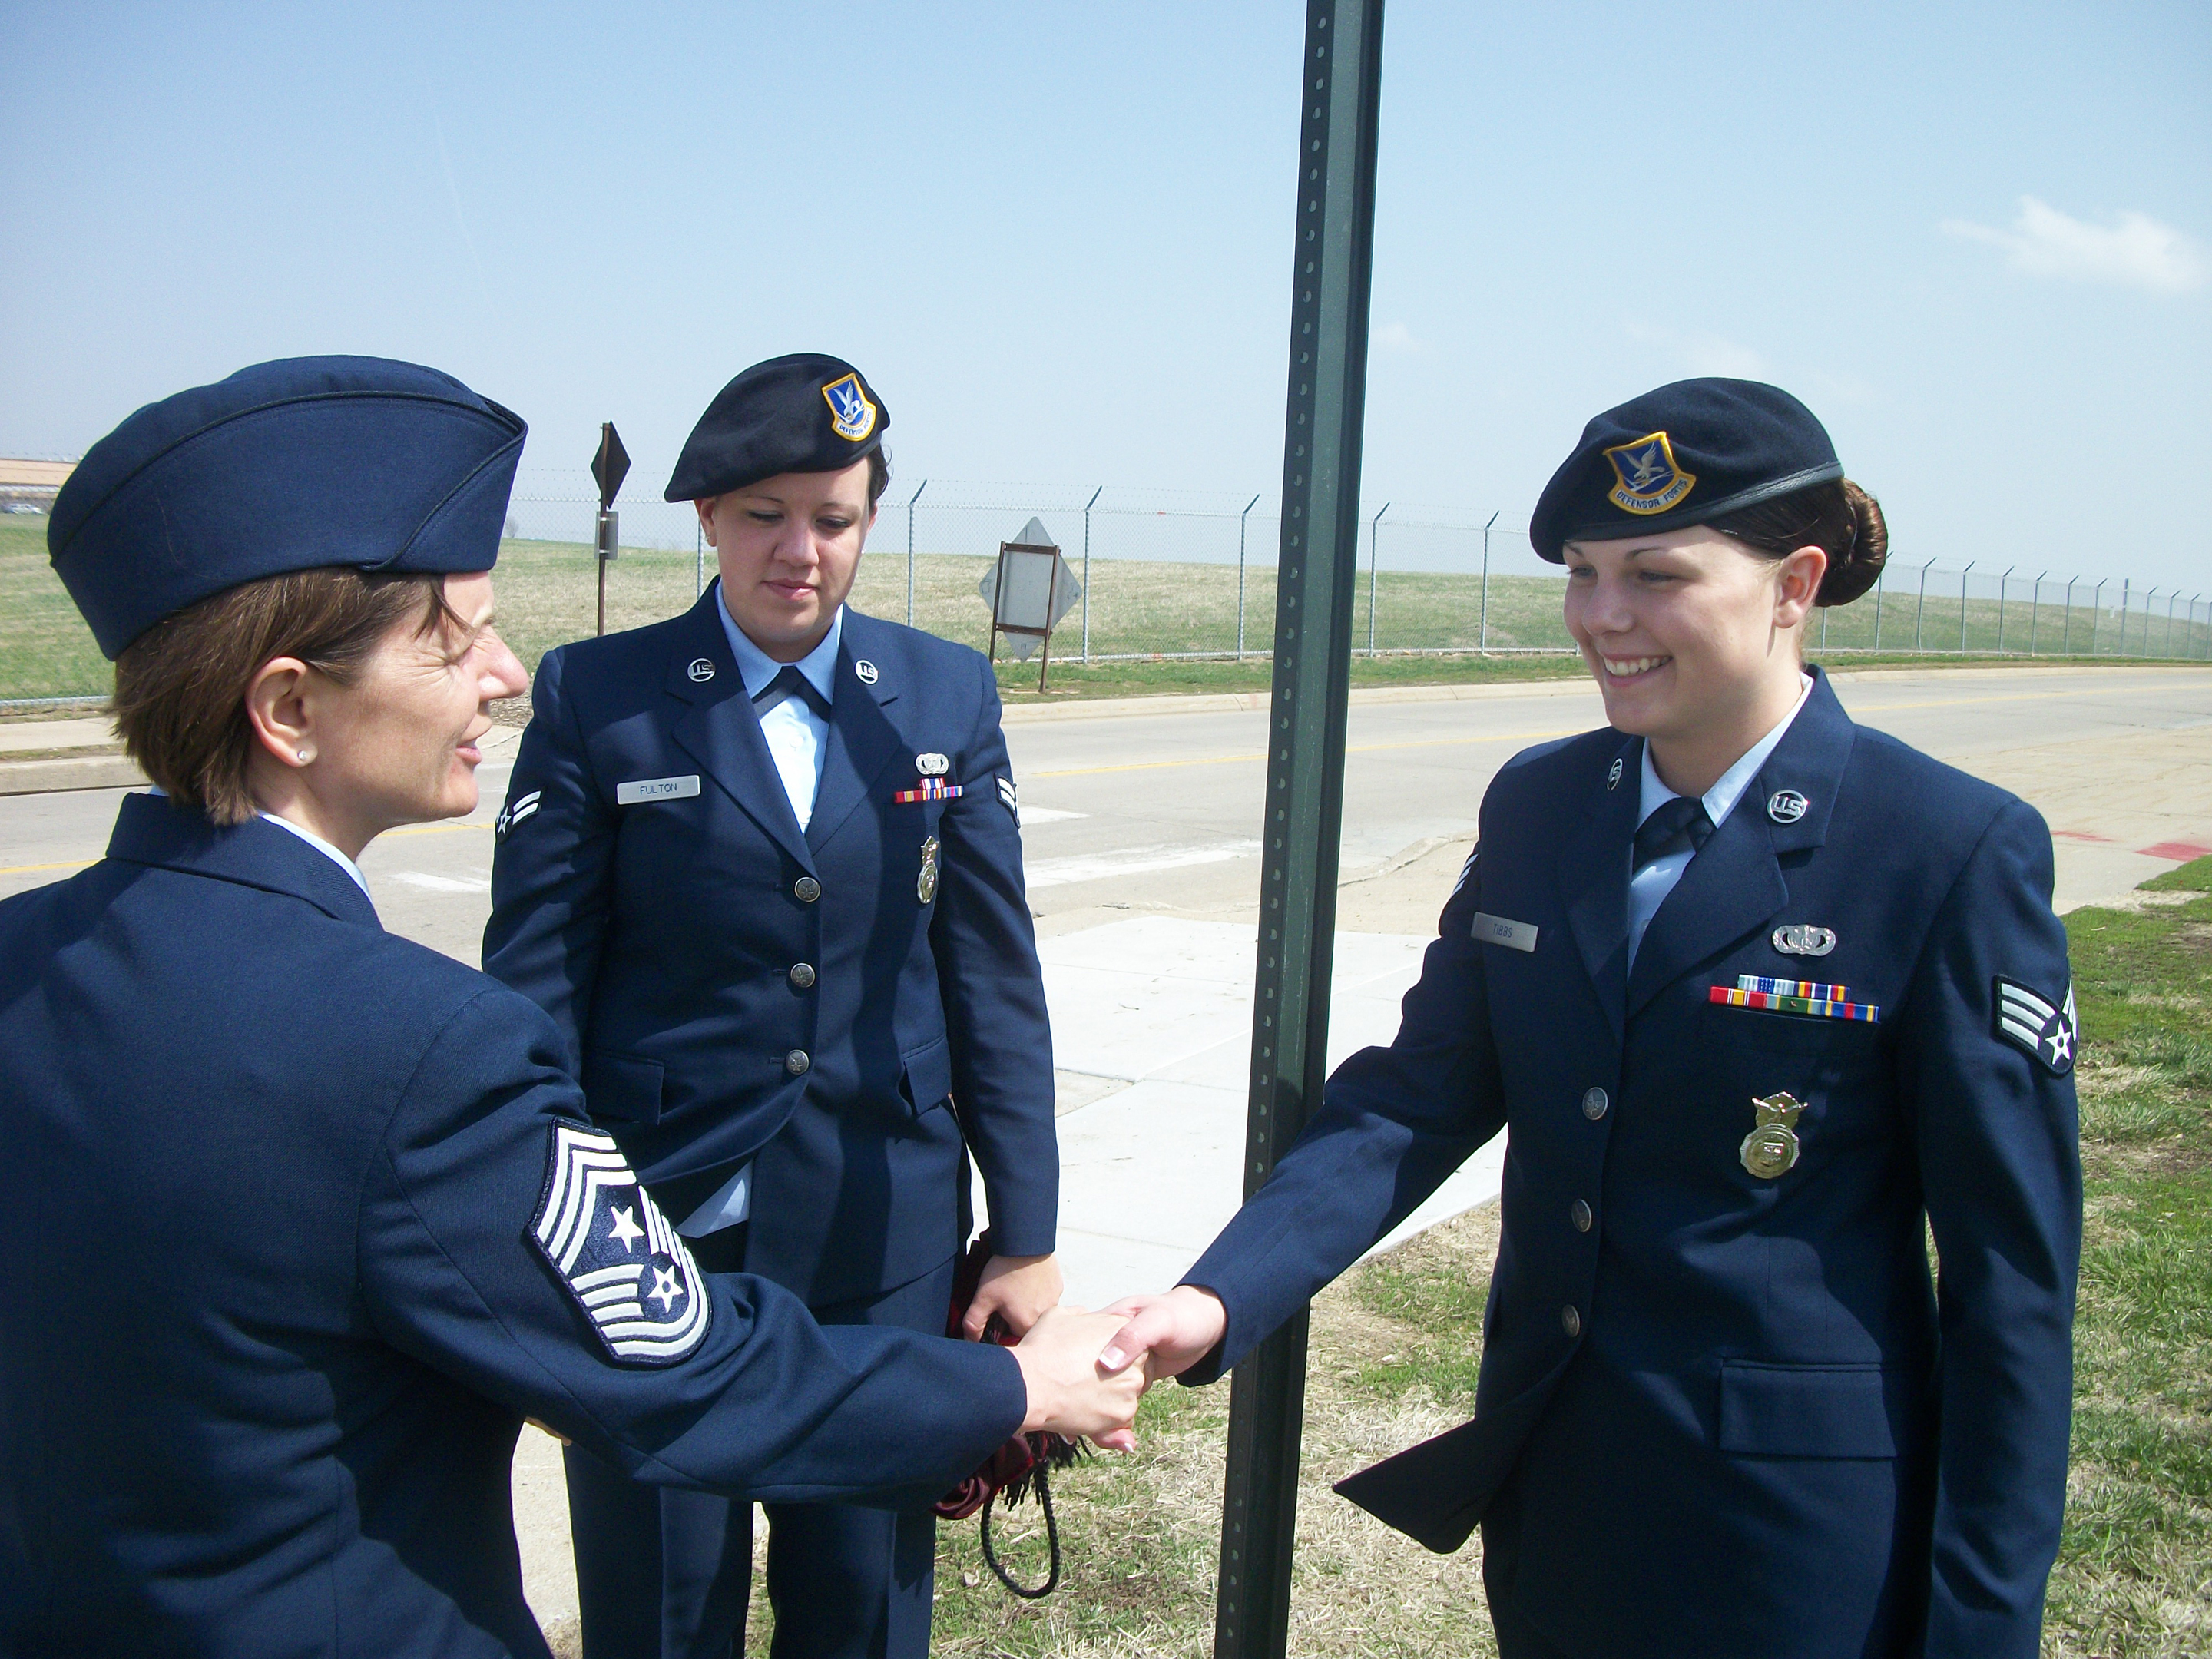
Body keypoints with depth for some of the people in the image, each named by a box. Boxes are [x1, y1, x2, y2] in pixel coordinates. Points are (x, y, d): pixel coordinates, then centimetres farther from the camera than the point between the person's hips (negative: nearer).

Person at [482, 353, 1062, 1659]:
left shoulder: (948, 696, 4)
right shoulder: (597, 698, -3)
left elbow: (995, 975, 4)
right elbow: (533, 986, -3)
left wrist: (1028, 1236, 3)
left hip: (882, 1244, 2)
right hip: (656, 1238, -2)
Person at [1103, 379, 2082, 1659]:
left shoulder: (1955, 852, -15)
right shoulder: (1539, 804, 0)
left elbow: (2011, 1266, -12)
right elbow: (1422, 1089, -1)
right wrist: (1220, 1301, -15)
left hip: (1796, 1548, -4)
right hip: (1550, 1493, 5)